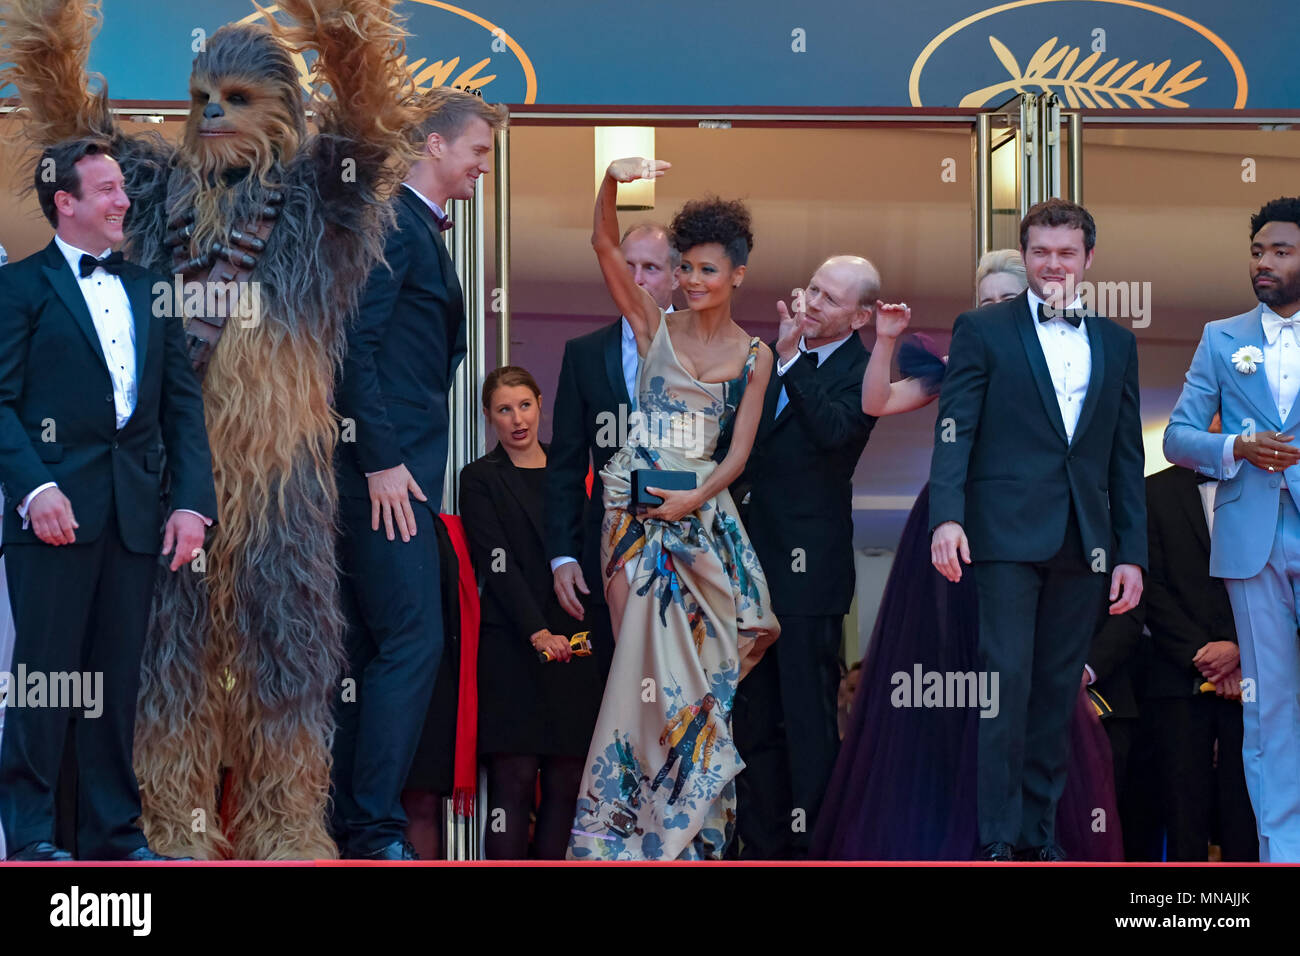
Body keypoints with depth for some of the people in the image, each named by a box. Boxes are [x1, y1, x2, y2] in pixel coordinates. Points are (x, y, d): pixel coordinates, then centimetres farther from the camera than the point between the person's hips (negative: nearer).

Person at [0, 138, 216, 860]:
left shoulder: (148, 290, 18)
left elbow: (183, 402, 15)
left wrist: (192, 500, 5)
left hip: (135, 513, 5)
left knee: (118, 678, 7)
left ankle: (113, 833, 12)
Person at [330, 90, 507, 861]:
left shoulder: (426, 230, 21)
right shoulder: (391, 221, -9)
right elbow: (356, 342, -18)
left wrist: (402, 460, 16)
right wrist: (382, 461, -20)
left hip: (400, 468, 10)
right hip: (385, 467, -10)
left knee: (370, 648, 10)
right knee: (414, 640, -12)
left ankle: (345, 822, 13)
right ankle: (377, 829, -10)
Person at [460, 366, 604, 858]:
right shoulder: (480, 479, 3)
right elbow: (498, 565, -7)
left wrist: (594, 631, 3)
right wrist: (537, 632, -19)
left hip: (574, 647, 4)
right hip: (512, 648, -4)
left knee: (566, 782, 0)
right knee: (514, 779, -9)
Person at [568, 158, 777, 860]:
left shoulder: (754, 355, 6)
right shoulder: (655, 327, 5)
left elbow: (739, 452, 2)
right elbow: (604, 246, -7)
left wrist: (695, 498, -15)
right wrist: (613, 180, -24)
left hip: (702, 513, 1)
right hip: (635, 508, -1)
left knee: (696, 661, -1)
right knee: (644, 657, -4)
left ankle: (689, 820, 7)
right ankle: (633, 814, 2)